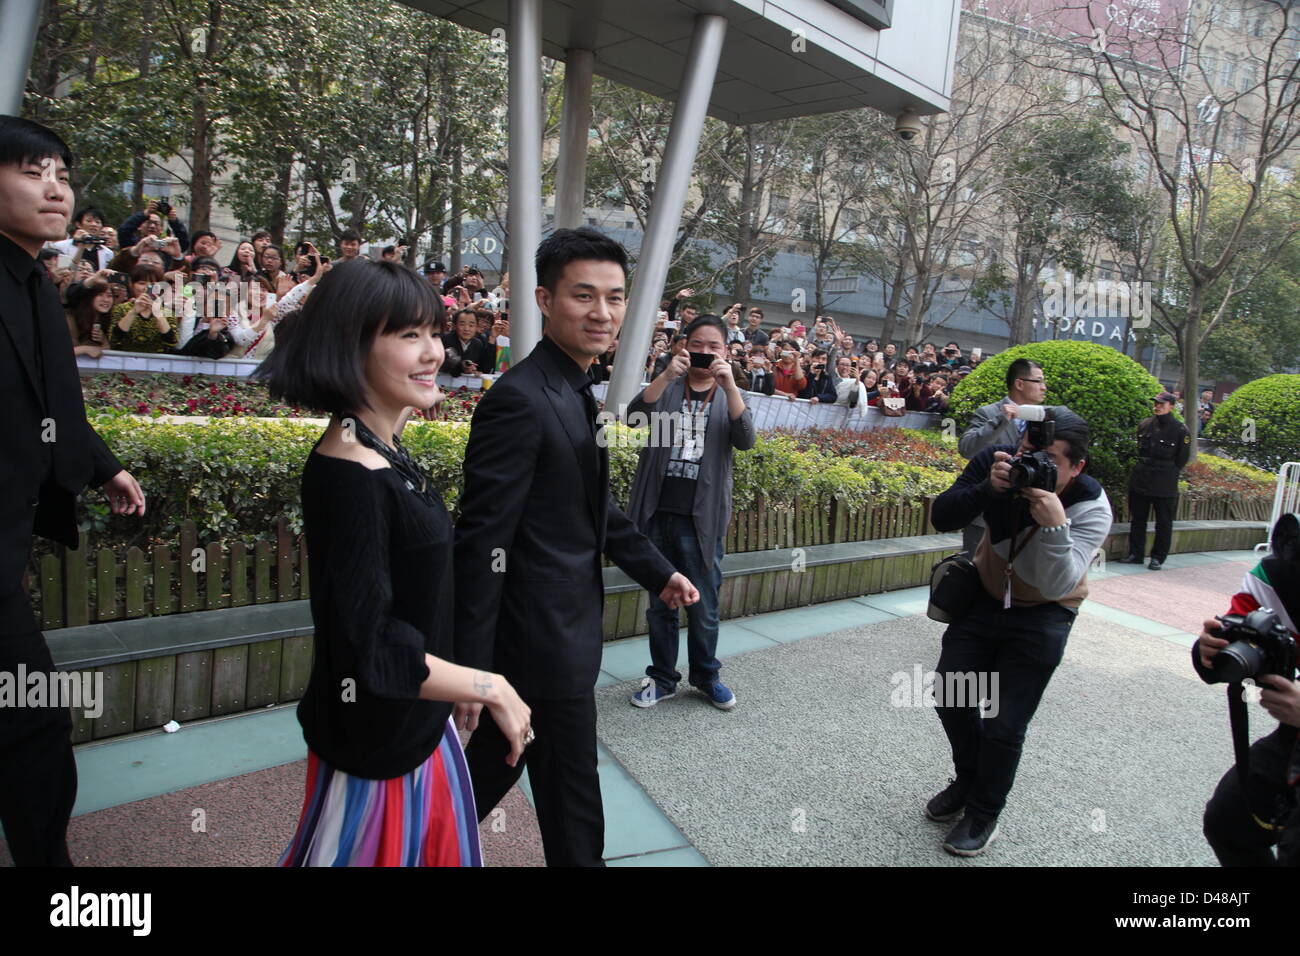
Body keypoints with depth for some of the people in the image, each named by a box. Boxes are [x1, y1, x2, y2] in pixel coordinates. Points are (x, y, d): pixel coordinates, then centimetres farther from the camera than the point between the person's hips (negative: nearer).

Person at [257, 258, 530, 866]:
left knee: (439, 846, 23)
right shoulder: (348, 474, -28)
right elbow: (368, 652, -28)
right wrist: (491, 688, -20)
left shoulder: (385, 450, 0)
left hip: (418, 723, 8)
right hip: (377, 745, -8)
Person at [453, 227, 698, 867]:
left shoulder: (576, 392, 9)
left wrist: (658, 572, 17)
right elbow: (482, 544, -23)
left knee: (494, 766, 24)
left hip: (560, 628, 9)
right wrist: (470, 668, -21)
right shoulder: (520, 399, -21)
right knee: (572, 799, 9)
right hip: (543, 640, -9)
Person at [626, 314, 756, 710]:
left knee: (703, 608, 7)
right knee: (660, 605, 12)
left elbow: (746, 441, -11)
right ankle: (663, 677, 26)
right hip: (658, 514, 1)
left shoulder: (730, 395, 8)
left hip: (701, 519, -1)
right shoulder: (667, 387, 8)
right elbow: (635, 416, -11)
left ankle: (705, 676, 27)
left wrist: (729, 385, -21)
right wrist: (666, 375, -24)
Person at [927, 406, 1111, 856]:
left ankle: (983, 814, 26)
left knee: (1004, 725, -2)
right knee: (950, 695, 7)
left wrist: (1054, 524, -47)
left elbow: (1058, 586, -33)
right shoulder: (997, 462, -21)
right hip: (984, 597, 3)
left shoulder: (1091, 507, -26)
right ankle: (968, 780, 37)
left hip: (1041, 617, -3)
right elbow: (941, 518, -23)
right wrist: (988, 488, -39)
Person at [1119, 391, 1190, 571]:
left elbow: (1182, 458, -1)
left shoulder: (1180, 429, -7)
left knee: (1164, 522, 5)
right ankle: (1135, 554, 19)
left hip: (1165, 485, -4)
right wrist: (1143, 466, 12)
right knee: (1137, 519, 10)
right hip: (1140, 480, 4)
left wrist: (1168, 473, 2)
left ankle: (1158, 557, 14)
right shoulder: (1144, 425, 4)